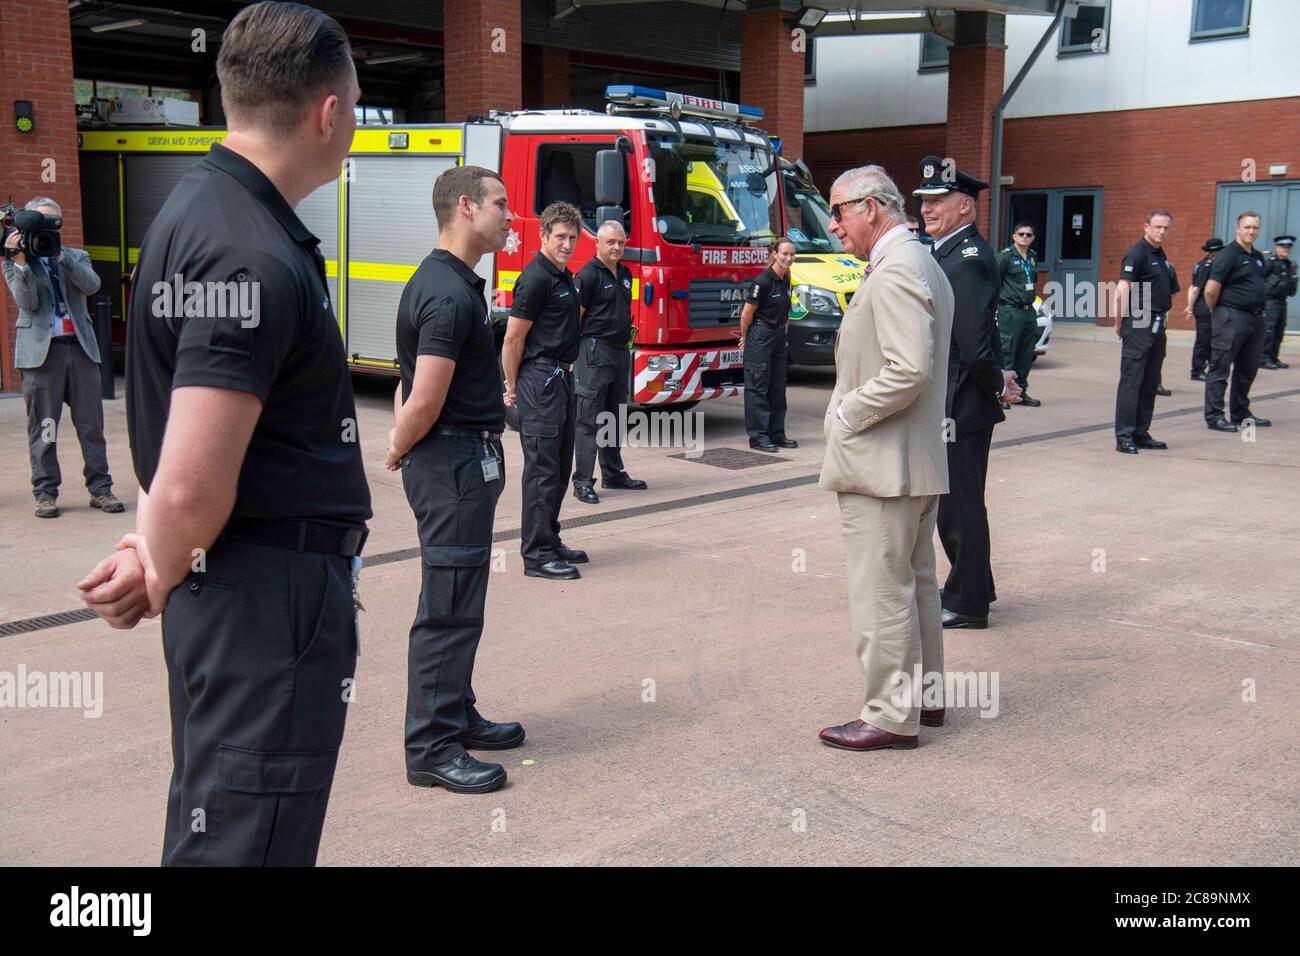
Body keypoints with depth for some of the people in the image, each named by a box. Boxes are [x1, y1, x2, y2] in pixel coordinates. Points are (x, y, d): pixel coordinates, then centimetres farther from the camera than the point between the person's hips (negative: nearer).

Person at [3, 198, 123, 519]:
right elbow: (27, 303, -7)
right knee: (43, 426, 1)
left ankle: (100, 488, 7)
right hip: (41, 350, -2)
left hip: (81, 347, 2)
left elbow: (92, 285, -4)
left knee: (91, 423, 2)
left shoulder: (76, 257, 16)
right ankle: (45, 493, 8)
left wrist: (60, 253, -10)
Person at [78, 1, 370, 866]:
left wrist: (160, 564, 8)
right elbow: (190, 489, -25)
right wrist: (161, 583, -6)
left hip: (236, 590, 10)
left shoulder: (203, 205, 11)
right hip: (272, 597, -10)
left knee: (212, 824, 24)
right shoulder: (252, 261, -22)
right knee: (247, 841, -1)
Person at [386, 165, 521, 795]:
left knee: (458, 602, 18)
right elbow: (424, 403, -22)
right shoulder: (449, 295, -20)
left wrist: (401, 448, 15)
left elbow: (417, 393, 20)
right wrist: (399, 452, -6)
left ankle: (456, 715, 31)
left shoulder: (449, 282, 14)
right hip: (453, 464, -10)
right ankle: (431, 749, 3)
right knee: (448, 607, -4)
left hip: (465, 463, 10)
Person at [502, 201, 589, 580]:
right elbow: (513, 338, -15)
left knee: (560, 466, 14)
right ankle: (537, 554, -4)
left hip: (561, 378, 10)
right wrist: (513, 387, -10)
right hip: (540, 380, -10)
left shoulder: (565, 277, 15)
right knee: (542, 467, -8)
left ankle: (550, 539, 24)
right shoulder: (536, 278, -14)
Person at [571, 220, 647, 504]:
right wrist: (575, 353, -15)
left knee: (614, 416, 16)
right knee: (589, 419, -7)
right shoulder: (589, 274, -10)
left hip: (621, 351, 8)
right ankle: (582, 481, -5)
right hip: (596, 351, -8)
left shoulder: (625, 274, 15)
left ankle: (613, 474, 25)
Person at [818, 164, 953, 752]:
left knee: (881, 595, -2)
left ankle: (891, 717, 7)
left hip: (881, 463, -11)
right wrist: (849, 409, 13)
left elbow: (909, 370, -28)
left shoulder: (893, 273, -18)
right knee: (916, 585, 19)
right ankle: (925, 695, 31)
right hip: (922, 462, 11)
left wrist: (846, 414, -16)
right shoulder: (922, 264, 16)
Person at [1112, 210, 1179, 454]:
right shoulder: (1137, 254, -10)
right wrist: (1119, 323, -13)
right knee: (1131, 381, -8)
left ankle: (1141, 433, 16)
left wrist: (1164, 316, 18)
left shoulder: (1162, 257, 17)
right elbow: (1121, 291, -18)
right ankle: (1124, 436, -7)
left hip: (1157, 327, 9)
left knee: (1150, 383, 10)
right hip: (1138, 326, -9)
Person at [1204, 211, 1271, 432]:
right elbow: (1211, 290, -15)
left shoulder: (1258, 257, 15)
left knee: (1247, 369, 14)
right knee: (1220, 368, -4)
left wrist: (1260, 310, 16)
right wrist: (1217, 312, -3)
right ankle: (1214, 416, -2)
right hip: (1231, 318, -9)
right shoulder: (1228, 255, -11)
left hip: (1255, 318, 9)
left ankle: (1241, 413, 24)